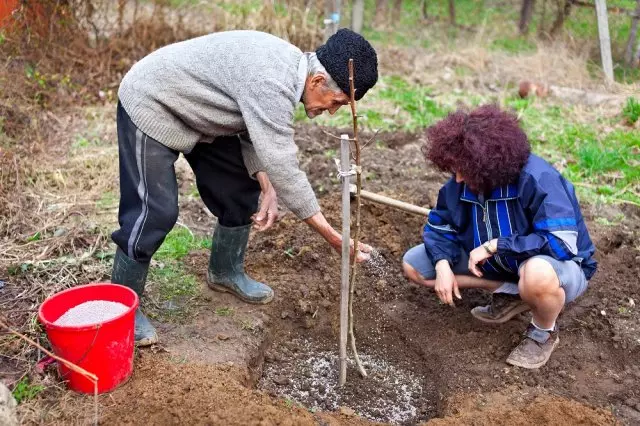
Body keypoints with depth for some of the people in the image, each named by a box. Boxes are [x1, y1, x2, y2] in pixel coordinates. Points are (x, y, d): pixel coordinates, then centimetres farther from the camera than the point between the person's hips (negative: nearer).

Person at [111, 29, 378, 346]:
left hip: (196, 112, 9)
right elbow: (284, 168, -35)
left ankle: (225, 272, 28)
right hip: (150, 105, -9)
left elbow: (254, 133, 1)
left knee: (240, 188, 9)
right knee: (155, 211, -13)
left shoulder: (290, 65, -6)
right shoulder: (271, 82, -36)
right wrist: (333, 238, -29)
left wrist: (267, 188, -13)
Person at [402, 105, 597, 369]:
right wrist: (443, 266, -21)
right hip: (500, 263, 7)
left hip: (560, 266, -6)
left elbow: (562, 243, -37)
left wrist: (495, 245, -35)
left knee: (537, 274, -46)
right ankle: (510, 293, 1)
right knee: (413, 265, -2)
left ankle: (543, 333, -8)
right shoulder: (460, 182, -14)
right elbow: (439, 225, -2)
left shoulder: (538, 179, -32)